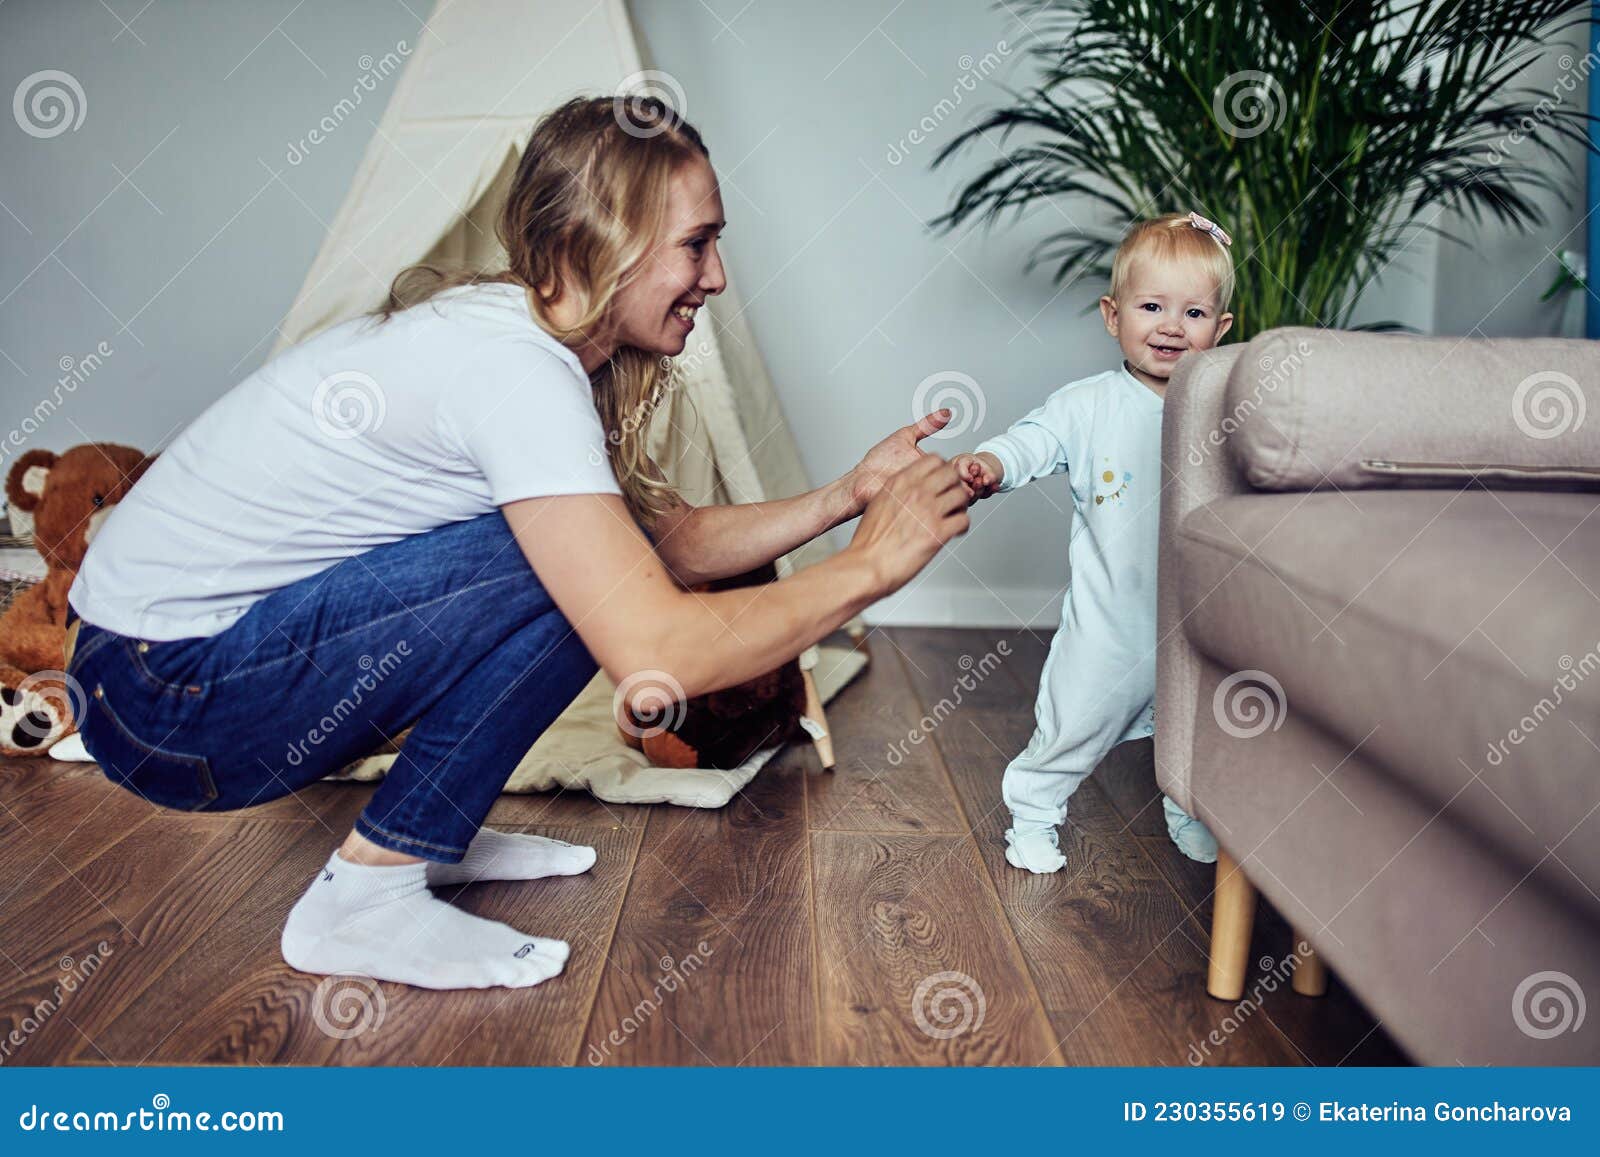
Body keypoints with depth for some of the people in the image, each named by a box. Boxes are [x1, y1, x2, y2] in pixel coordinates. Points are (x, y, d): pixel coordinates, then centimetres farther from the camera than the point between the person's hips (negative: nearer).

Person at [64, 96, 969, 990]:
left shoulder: (505, 329, 4)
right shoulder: (517, 369, -25)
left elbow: (676, 538, 9)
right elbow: (656, 656, -32)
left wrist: (848, 496, 0)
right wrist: (870, 566, -20)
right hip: (166, 699, -9)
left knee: (596, 553, 5)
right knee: (579, 573, -21)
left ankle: (430, 832, 15)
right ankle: (364, 899, -9)